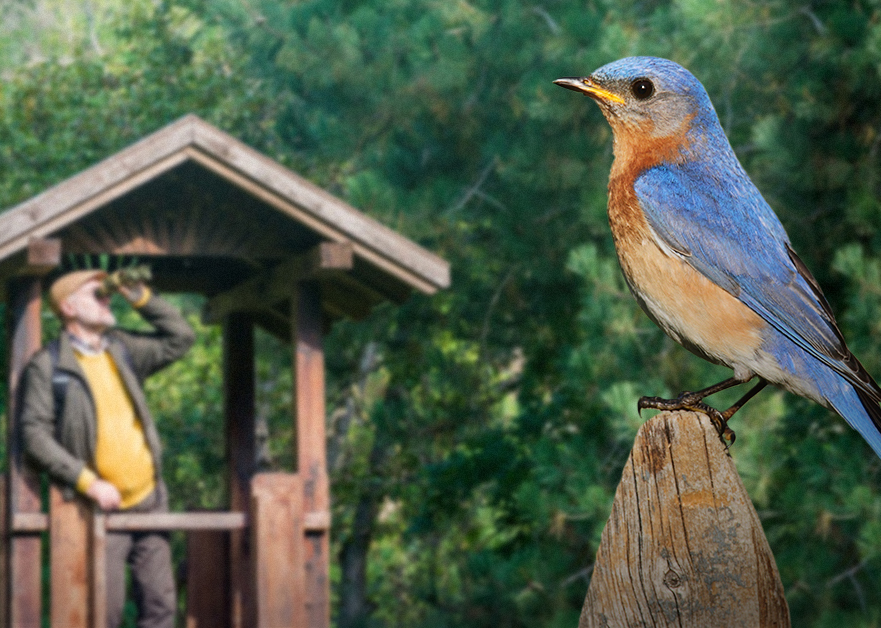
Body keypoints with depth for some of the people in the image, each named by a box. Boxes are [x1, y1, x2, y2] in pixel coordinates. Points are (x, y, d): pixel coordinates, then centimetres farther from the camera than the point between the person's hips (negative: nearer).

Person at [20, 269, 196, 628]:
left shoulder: (123, 349, 12)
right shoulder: (47, 366, -5)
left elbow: (180, 339, 15)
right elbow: (35, 435, -12)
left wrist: (140, 297, 4)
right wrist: (88, 482, -19)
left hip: (149, 502, 5)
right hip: (101, 508, -5)